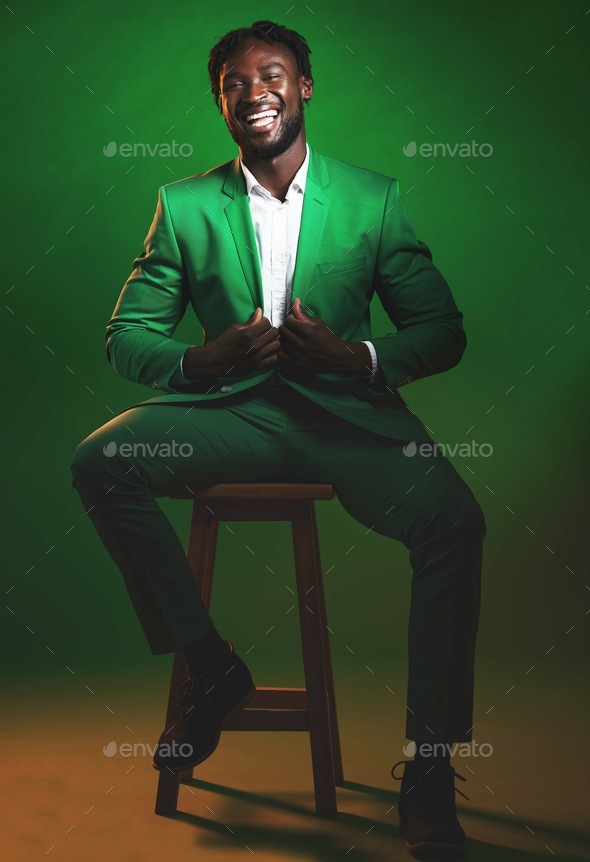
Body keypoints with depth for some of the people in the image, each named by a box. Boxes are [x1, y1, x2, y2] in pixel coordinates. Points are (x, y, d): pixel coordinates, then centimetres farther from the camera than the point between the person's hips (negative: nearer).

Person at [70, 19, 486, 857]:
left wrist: (355, 355, -17)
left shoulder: (375, 199, 4)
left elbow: (444, 332, 3)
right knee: (99, 462, -24)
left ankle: (429, 773, -15)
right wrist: (201, 360, -17)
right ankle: (209, 664, -6)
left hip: (348, 412, -1)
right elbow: (127, 334, 5)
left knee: (455, 520, -29)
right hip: (233, 410, 2)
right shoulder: (185, 205, 7)